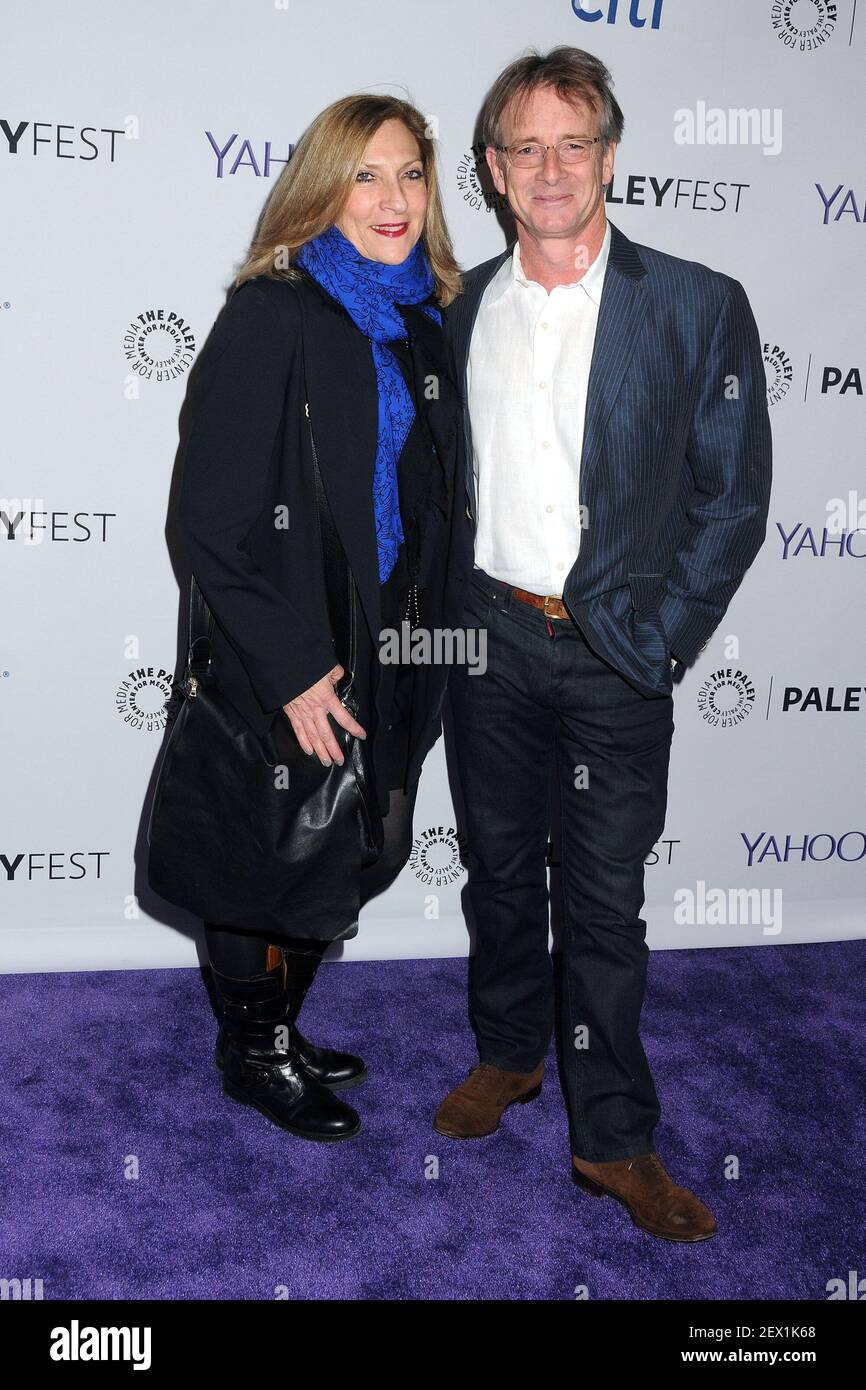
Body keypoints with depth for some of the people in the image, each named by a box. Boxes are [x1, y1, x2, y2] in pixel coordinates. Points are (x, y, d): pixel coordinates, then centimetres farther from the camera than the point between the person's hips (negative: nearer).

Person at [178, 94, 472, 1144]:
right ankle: (250, 1054, 33)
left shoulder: (425, 323, 8)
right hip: (283, 673, -7)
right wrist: (291, 670, -19)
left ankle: (282, 1031, 40)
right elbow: (213, 521, -17)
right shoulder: (270, 316, -14)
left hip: (390, 663, 7)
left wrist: (432, 644, 9)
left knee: (350, 860, 18)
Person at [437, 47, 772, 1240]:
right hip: (488, 636, 4)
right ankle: (509, 1054, 39)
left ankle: (613, 1139, 20)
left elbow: (733, 499, -5)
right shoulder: (462, 308, 5)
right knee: (500, 866, 17)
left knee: (605, 902, 4)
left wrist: (651, 642, -9)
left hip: (614, 649, -3)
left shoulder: (699, 307, -6)